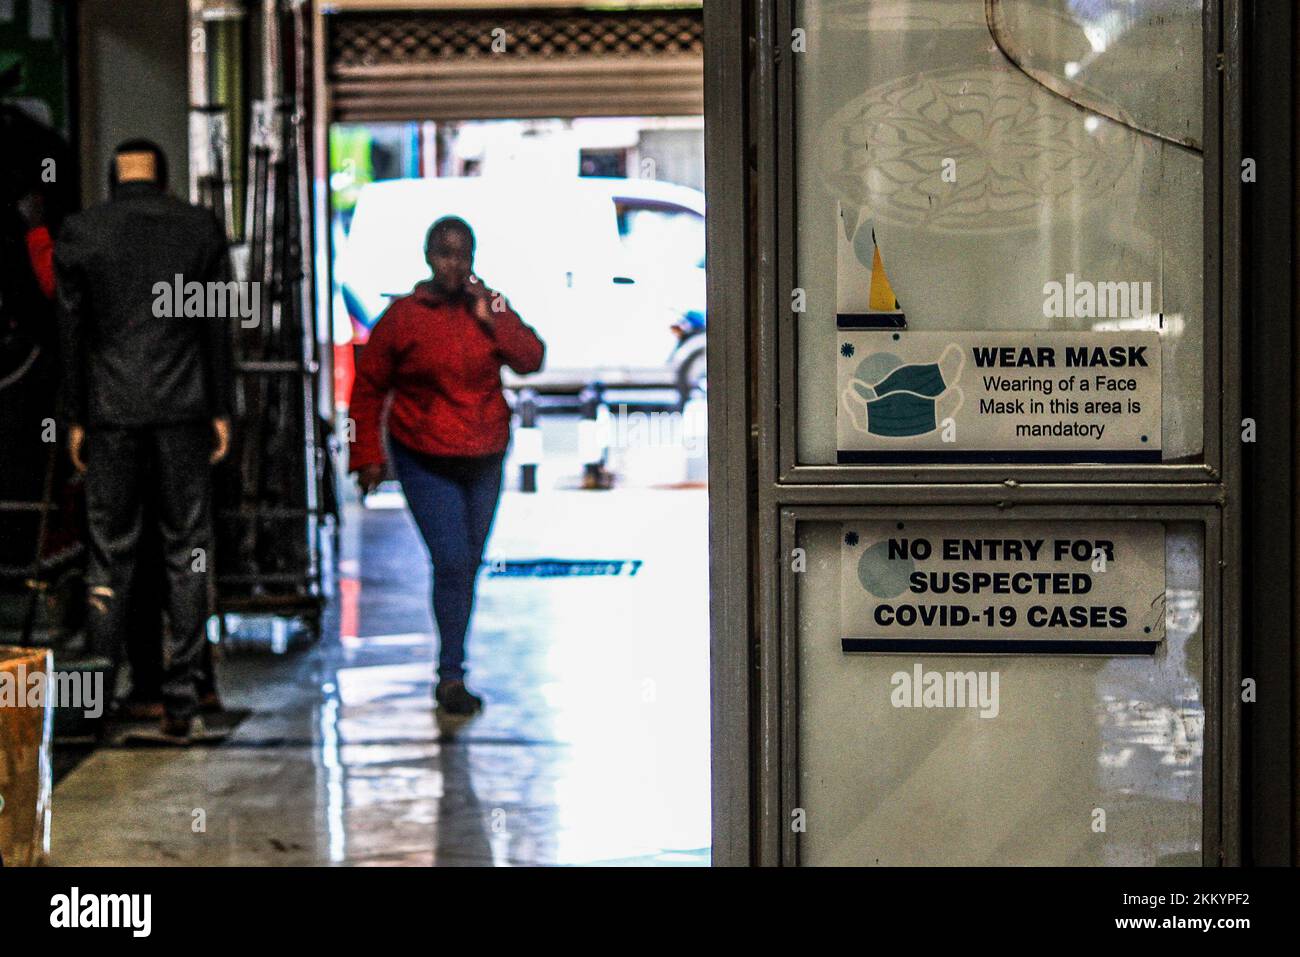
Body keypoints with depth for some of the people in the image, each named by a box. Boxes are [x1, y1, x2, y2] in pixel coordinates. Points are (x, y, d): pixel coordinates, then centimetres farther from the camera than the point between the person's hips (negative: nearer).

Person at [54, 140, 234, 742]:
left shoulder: (79, 233, 0)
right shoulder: (201, 229, 1)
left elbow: (72, 331, 2)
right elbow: (217, 327, 2)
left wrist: (75, 419, 7)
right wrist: (221, 410, 7)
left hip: (111, 414, 0)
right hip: (183, 412, 0)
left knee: (110, 553, 10)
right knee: (186, 556, 5)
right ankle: (180, 701, 4)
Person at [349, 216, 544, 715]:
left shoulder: (492, 307, 3)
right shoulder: (403, 316, -6)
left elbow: (530, 360, -6)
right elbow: (368, 387, 1)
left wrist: (491, 320, -16)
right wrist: (367, 454, -2)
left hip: (483, 458, 4)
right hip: (425, 461, -4)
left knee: (469, 565, 11)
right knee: (450, 562, -14)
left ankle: (450, 674, 25)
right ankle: (452, 676, -9)